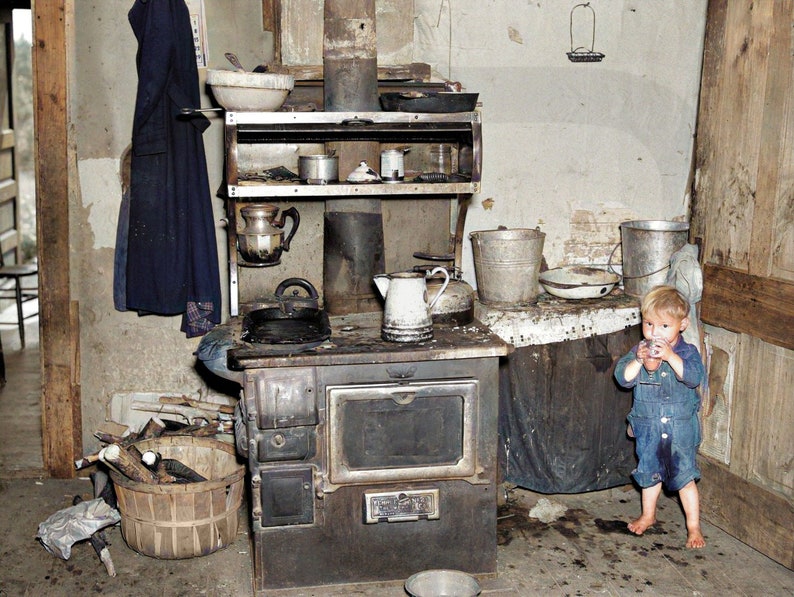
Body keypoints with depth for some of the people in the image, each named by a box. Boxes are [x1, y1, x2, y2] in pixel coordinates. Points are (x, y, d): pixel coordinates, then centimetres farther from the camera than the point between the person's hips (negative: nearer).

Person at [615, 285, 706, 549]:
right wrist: (639, 361, -30)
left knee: (684, 477, 2)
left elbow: (694, 376, -27)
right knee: (649, 474, 20)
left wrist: (670, 356, -36)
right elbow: (622, 377, -14)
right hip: (648, 428, 3)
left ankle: (693, 526, 17)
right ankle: (648, 515, 41)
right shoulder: (638, 351, -4)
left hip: (680, 429, -3)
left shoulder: (687, 352, -10)